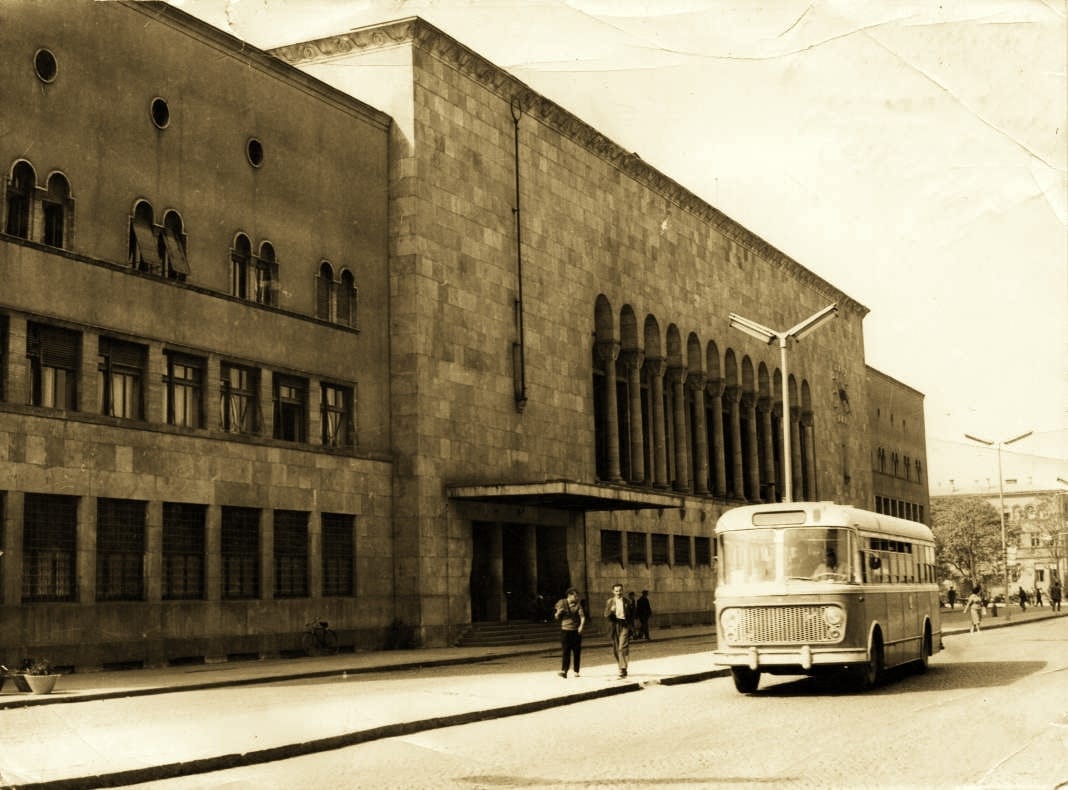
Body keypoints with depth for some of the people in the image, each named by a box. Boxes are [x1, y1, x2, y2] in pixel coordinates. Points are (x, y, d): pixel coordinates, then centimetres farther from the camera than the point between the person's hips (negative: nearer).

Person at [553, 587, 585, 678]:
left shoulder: (577, 605, 3)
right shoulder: (561, 603, 4)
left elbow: (582, 616, -7)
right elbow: (556, 617, 10)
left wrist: (581, 626, -24)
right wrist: (558, 613, -13)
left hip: (576, 631, 1)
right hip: (565, 630, -1)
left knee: (577, 652, 2)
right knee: (565, 651, -9)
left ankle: (576, 671, 10)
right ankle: (564, 670, -15)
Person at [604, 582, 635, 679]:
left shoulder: (627, 601, 6)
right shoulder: (610, 602, 8)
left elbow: (632, 614, 15)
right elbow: (606, 615, 1)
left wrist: (630, 623, 3)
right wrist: (611, 610, -19)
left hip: (624, 625, -2)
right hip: (614, 626, 2)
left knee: (623, 647, -16)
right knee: (615, 649, 7)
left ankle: (623, 668, -19)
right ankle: (621, 667, 23)